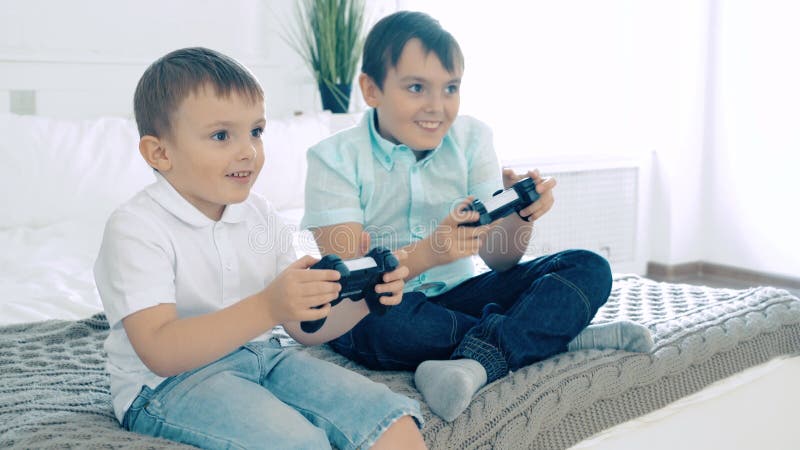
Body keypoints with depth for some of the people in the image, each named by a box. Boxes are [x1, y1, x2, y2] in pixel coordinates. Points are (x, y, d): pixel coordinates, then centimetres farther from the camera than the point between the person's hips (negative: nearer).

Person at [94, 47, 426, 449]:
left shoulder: (261, 216, 7)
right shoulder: (135, 228, -13)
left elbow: (304, 325, 10)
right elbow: (160, 353, -23)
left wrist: (360, 298, -11)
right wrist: (267, 308, -34)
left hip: (264, 357, 6)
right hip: (166, 386, -6)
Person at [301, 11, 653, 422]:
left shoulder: (471, 139, 1)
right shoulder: (336, 158, -10)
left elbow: (497, 257, -4)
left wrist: (521, 214, -26)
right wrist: (427, 254, -36)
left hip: (456, 295, 4)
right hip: (376, 309, -3)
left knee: (589, 269, -11)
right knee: (383, 318, -40)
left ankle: (480, 358, -36)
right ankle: (555, 334, -21)